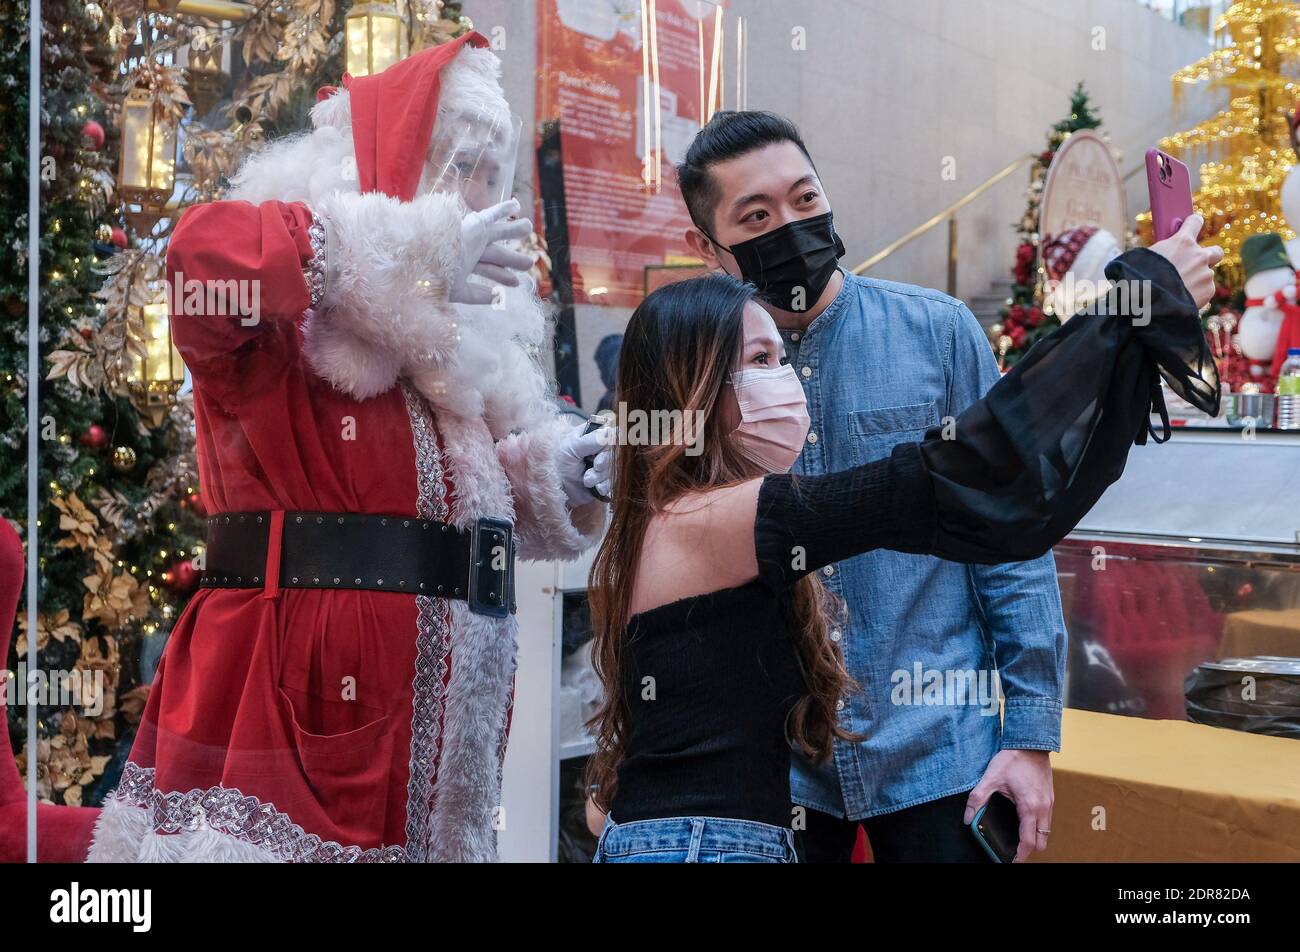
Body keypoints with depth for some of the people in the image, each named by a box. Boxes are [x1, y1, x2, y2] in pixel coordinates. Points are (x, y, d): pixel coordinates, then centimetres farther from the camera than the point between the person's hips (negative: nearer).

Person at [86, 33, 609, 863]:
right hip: (297, 685, -7)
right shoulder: (295, 312, -7)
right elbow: (204, 252, -30)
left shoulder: (457, 336, 15)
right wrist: (423, 252, -21)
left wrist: (557, 473, 2)